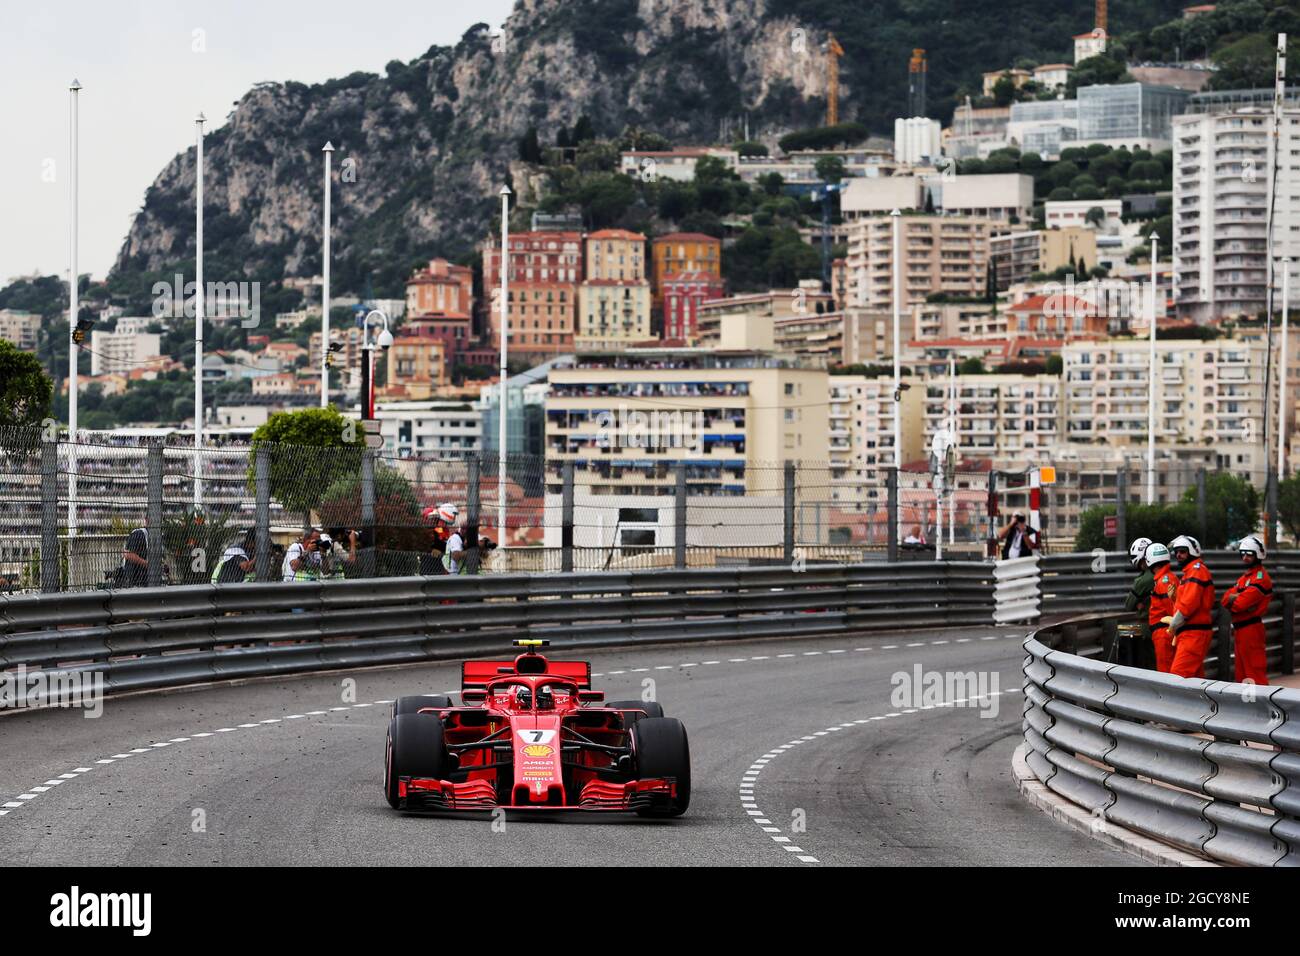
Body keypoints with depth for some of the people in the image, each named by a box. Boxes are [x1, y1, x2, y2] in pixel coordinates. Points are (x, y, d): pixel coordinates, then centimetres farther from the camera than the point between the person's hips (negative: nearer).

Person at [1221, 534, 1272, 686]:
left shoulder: (1260, 578, -13)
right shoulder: (1245, 576, 19)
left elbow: (1239, 605, -21)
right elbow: (1226, 599, 8)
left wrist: (1232, 599, 0)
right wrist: (1237, 598, -13)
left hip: (1251, 629, -10)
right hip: (1239, 629, 10)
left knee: (1255, 673, -10)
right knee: (1242, 672, 15)